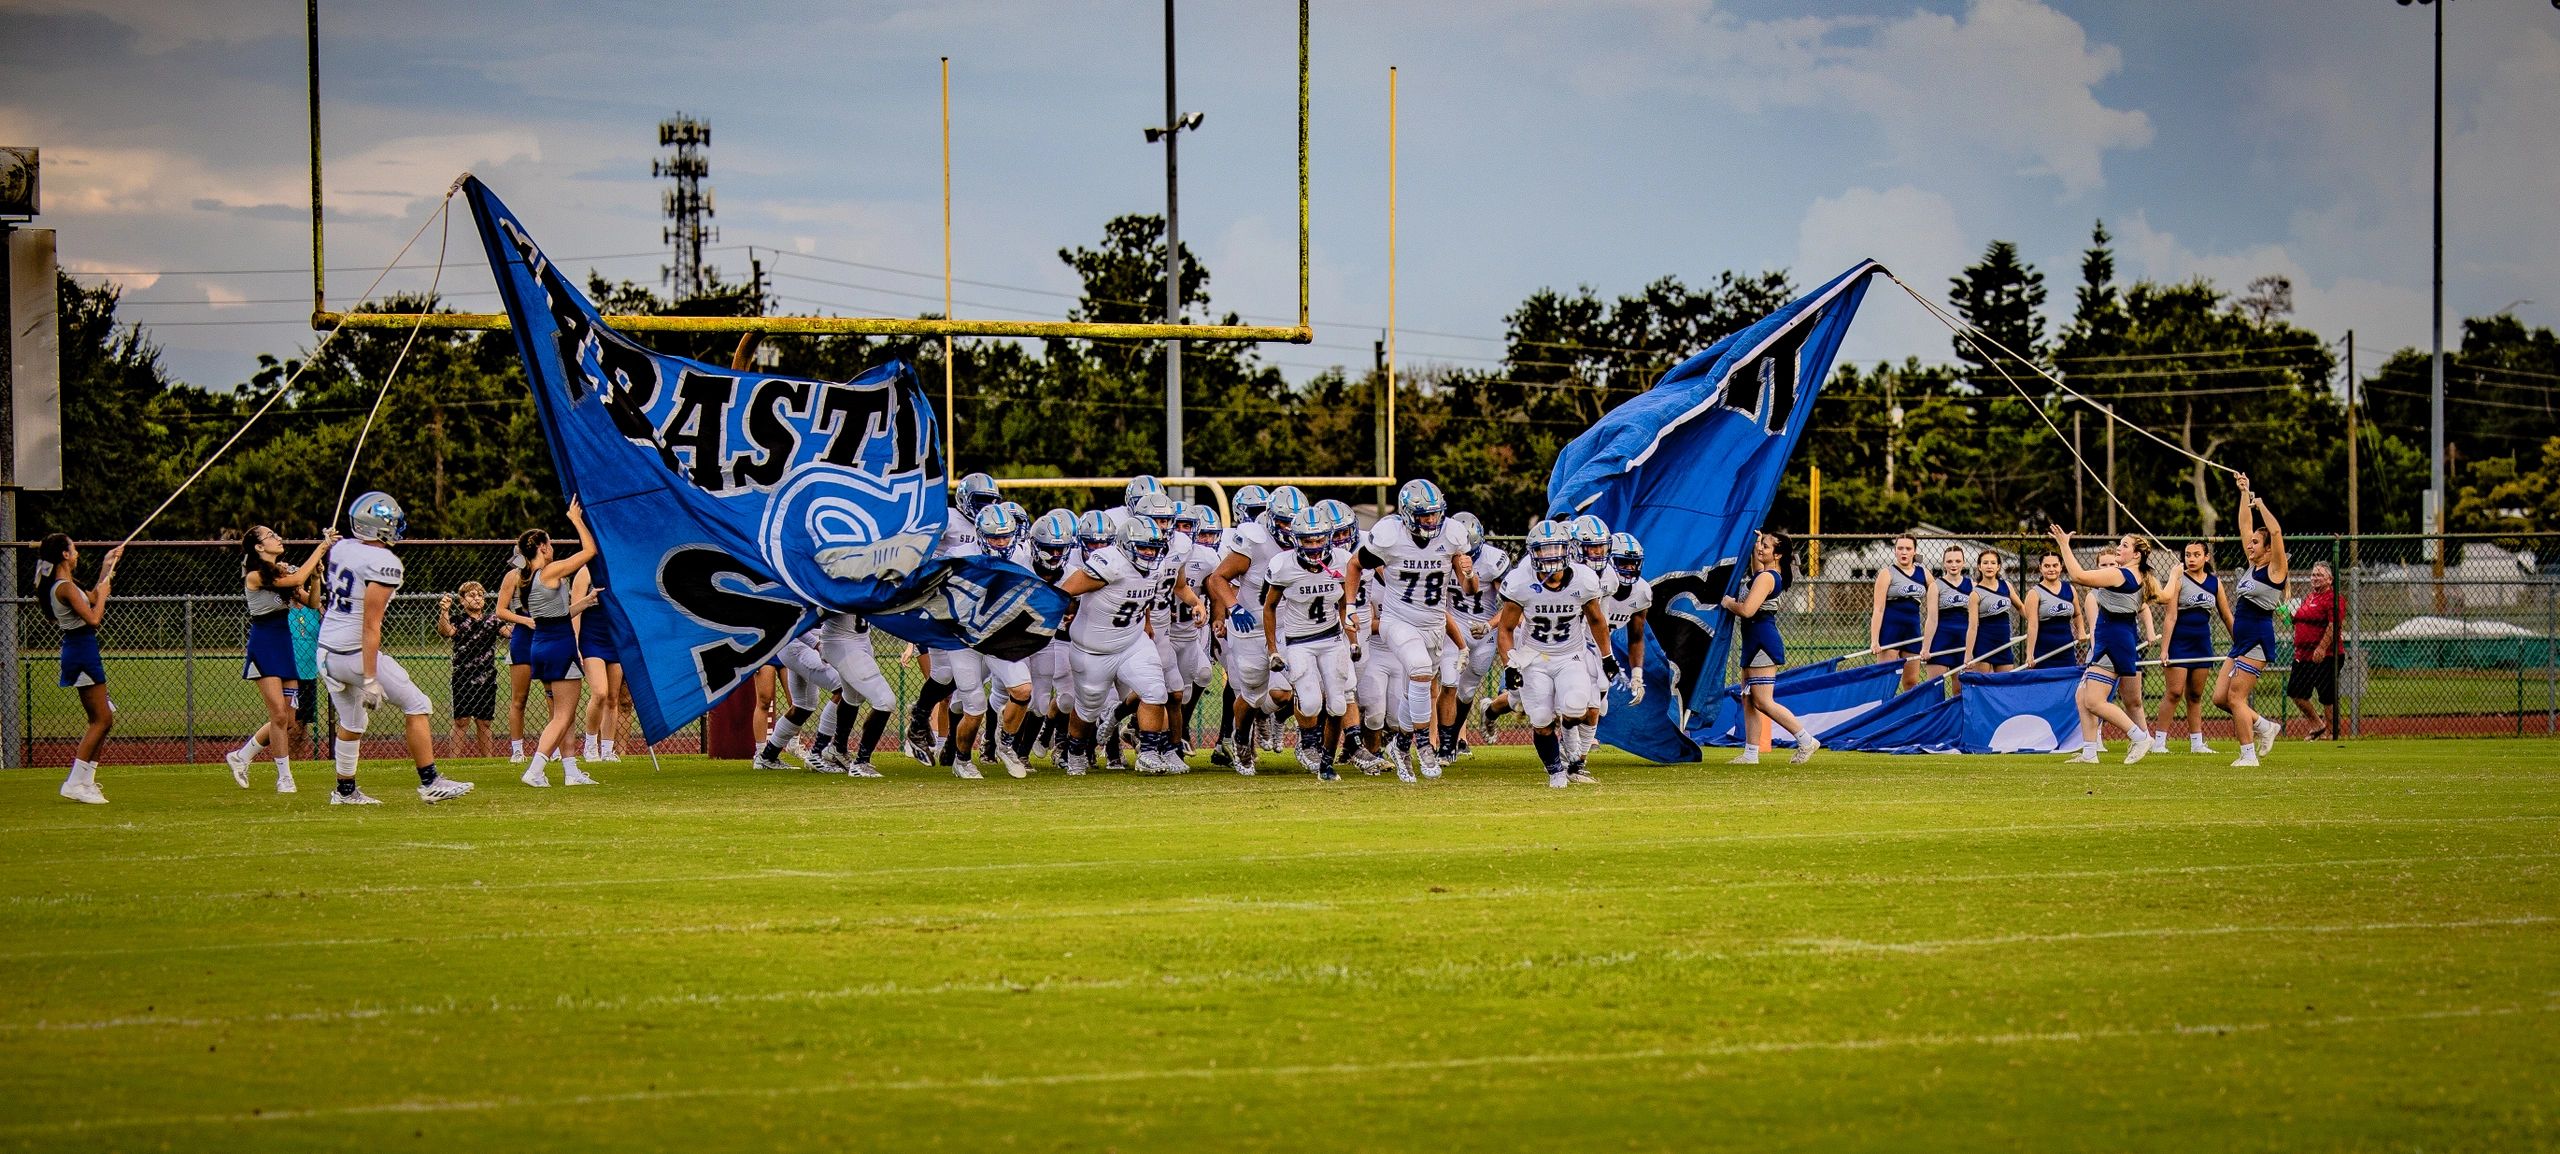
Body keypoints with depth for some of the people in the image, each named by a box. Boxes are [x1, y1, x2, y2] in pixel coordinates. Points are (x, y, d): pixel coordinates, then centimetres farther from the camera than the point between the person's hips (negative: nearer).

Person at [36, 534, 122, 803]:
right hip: (83, 652, -11)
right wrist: (103, 593, -10)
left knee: (101, 719, 15)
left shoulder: (61, 585, 12)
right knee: (102, 719, -9)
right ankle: (75, 784, -11)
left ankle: (85, 781, 15)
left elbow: (92, 598, 28)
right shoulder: (66, 587, -18)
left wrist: (106, 567, 29)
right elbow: (93, 618, -25)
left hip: (78, 650, 11)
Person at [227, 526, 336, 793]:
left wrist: (316, 571, -6)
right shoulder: (255, 576, -12)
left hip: (285, 645, 8)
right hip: (264, 648, -8)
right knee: (279, 714, -12)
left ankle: (241, 757, 22)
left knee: (289, 720, 4)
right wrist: (321, 548, -16)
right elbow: (297, 579, -22)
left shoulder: (282, 571, 11)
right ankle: (284, 777, -2)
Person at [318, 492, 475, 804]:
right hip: (356, 653, -8)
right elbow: (371, 625, -20)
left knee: (350, 723, 22)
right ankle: (430, 783, 6)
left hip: (326, 650, 8)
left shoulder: (340, 549, 6)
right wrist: (370, 679, -19)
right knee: (416, 708, 4)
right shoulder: (383, 563, -17)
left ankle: (345, 791, 30)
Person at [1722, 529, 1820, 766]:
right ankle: (1750, 754, 11)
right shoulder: (1768, 573, 13)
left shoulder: (1766, 577, -17)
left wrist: (1728, 602, -8)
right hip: (1754, 640, 10)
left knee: (1763, 702, -11)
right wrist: (1754, 543, 25)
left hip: (1762, 639, -10)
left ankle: (1807, 740, -10)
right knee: (1748, 699, 10)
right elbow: (1755, 567, 39)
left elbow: (1747, 610, -26)